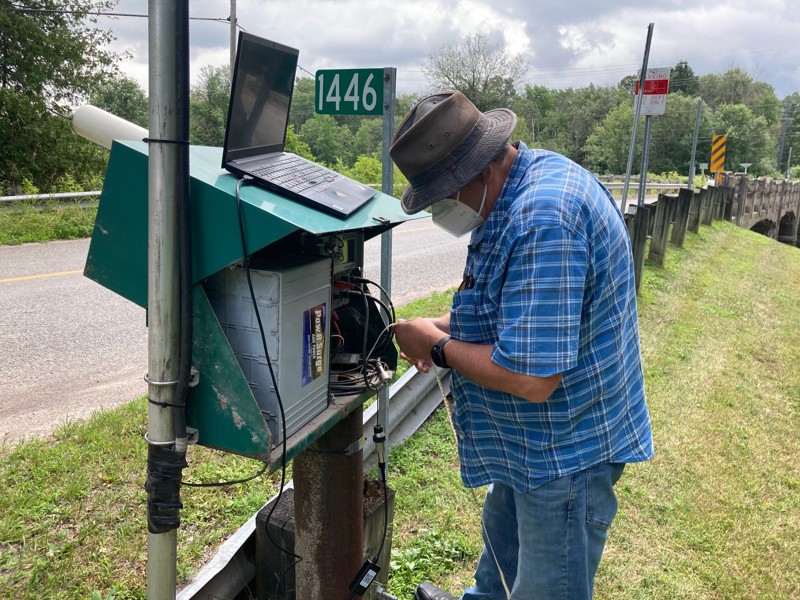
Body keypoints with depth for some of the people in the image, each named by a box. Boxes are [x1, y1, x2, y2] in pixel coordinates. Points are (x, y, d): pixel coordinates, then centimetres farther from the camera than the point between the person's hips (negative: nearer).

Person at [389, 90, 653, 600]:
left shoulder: (543, 222, -33)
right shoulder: (532, 175, 1)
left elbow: (531, 378, -33)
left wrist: (437, 346, -18)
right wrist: (451, 325, 0)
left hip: (566, 455, -10)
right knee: (503, 535, 32)